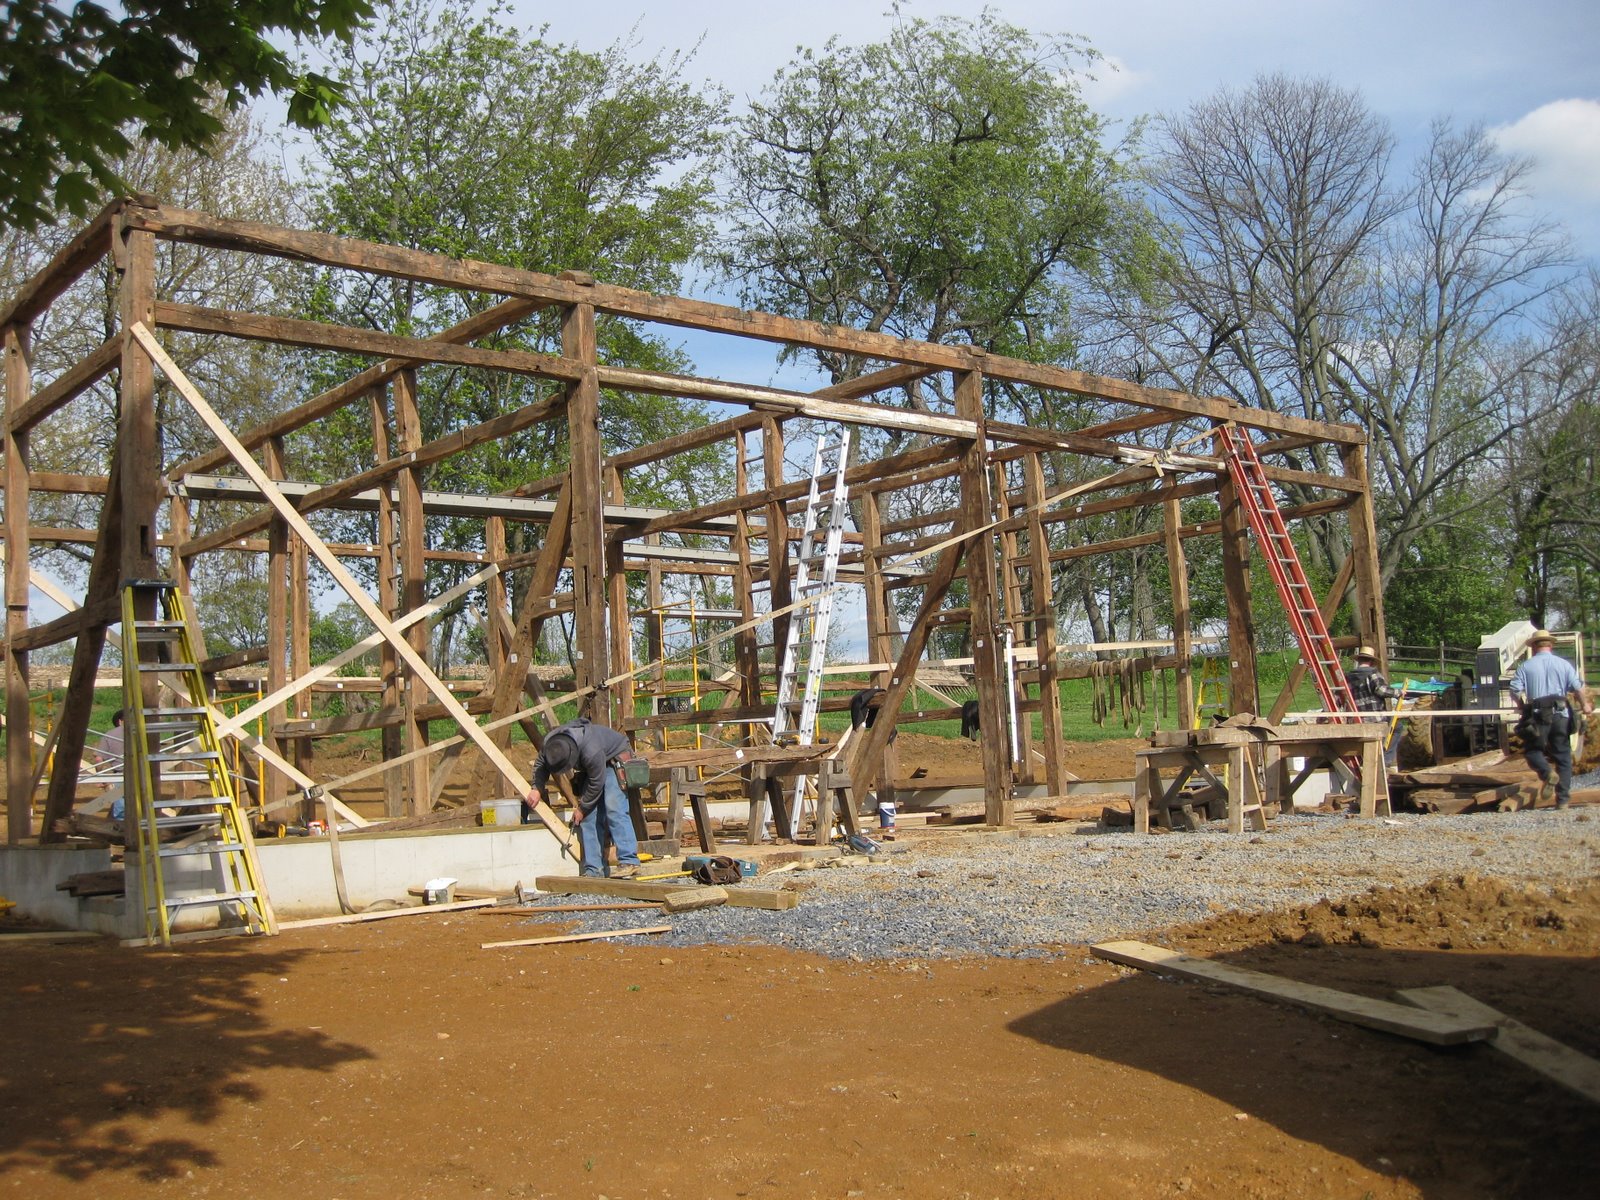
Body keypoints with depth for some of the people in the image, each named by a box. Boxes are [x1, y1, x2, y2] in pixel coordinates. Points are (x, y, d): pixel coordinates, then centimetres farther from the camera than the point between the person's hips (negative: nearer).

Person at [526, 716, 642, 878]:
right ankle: (594, 869, -1)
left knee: (613, 808, -24)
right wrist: (537, 788, -11)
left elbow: (596, 783, -27)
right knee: (588, 816, -3)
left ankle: (629, 862, -27)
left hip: (614, 760, -7)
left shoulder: (591, 751, -41)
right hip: (590, 768, 8)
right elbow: (540, 764, 2)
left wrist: (582, 808, -14)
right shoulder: (550, 743, -21)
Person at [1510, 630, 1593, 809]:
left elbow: (1515, 691, -3)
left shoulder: (1526, 666, 3)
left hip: (1537, 716, -1)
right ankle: (1563, 800, 6)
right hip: (1561, 715, 2)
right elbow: (1578, 688, -1)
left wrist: (1522, 706, 17)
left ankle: (1546, 774, -17)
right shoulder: (1564, 664, 5)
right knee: (1563, 757, 9)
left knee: (1532, 749, 14)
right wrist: (1585, 705, 18)